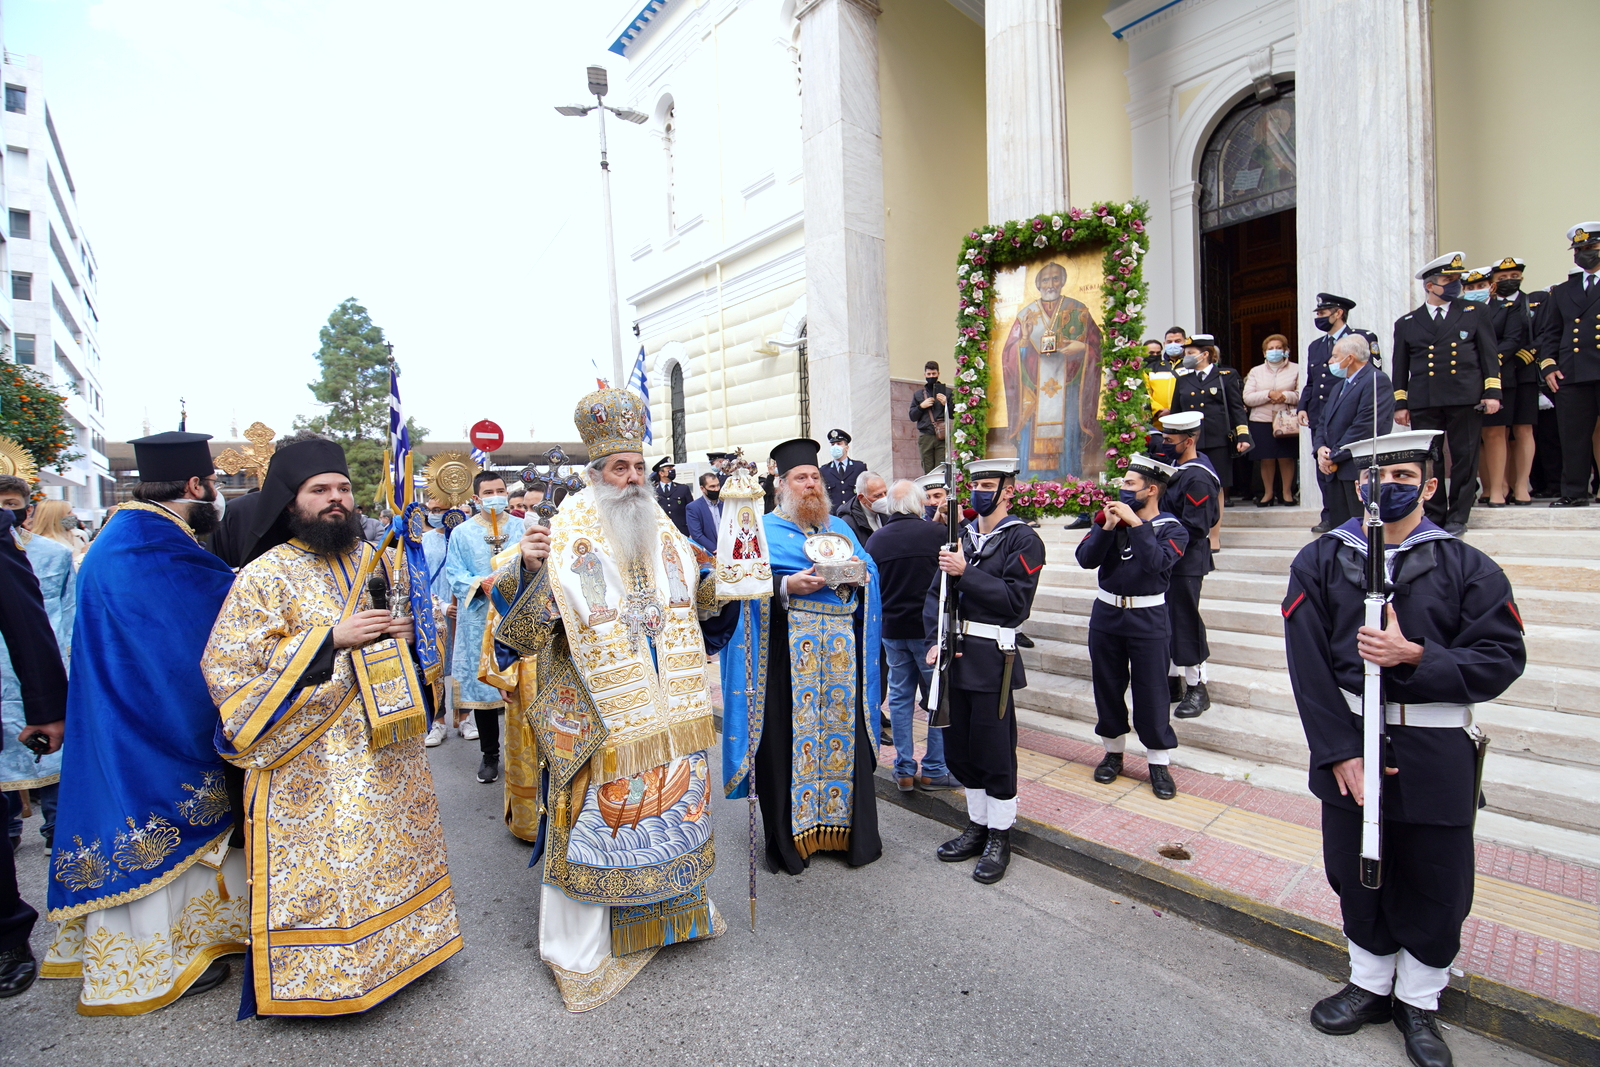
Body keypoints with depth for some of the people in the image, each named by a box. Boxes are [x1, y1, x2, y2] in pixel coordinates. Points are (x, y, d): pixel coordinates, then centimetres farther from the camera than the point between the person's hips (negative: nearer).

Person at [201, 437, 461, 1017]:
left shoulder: (378, 563, 8)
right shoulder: (265, 575, -8)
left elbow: (421, 624, 18)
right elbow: (229, 666, -14)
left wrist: (411, 632, -6)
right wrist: (331, 638, -22)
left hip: (388, 754, 5)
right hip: (311, 765, -5)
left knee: (393, 857, 16)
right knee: (319, 867, 3)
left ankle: (397, 949, 35)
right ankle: (313, 978, 25)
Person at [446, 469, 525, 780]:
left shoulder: (522, 528, 8)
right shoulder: (462, 533, 7)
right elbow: (455, 576, 2)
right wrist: (480, 583, -16)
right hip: (479, 621, 0)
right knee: (482, 683, 4)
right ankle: (489, 754, 19)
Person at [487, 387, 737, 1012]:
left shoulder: (662, 533, 6)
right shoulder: (567, 539, -12)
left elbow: (703, 601, 16)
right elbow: (527, 627, -19)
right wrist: (526, 570, -35)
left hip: (667, 712, 6)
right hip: (599, 717, -5)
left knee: (672, 805, 19)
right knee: (593, 820, 6)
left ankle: (673, 909, 43)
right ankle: (579, 952, 26)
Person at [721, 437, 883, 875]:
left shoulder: (840, 528, 19)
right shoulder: (765, 530, 3)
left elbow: (871, 571, 15)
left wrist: (859, 574, -7)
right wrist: (789, 586, -23)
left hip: (842, 653, 4)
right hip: (787, 654, -4)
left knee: (846, 736, 7)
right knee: (786, 739, 0)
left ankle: (855, 834, 22)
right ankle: (787, 840, 16)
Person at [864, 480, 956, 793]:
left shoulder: (874, 540, 1)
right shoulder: (938, 533, -11)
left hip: (891, 630, 4)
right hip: (930, 629, -3)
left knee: (900, 697, 13)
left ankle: (904, 770, 19)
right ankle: (934, 770, 16)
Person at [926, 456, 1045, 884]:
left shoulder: (1024, 540, -5)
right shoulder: (961, 535, 13)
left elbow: (1016, 600, -16)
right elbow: (935, 593, 11)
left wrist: (966, 572, -20)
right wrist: (934, 641, -3)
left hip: (992, 657, -6)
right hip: (954, 653, 6)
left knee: (994, 751, 3)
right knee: (959, 749, 13)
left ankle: (1000, 837, 21)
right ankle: (978, 825, 31)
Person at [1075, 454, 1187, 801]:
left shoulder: (1172, 529, -5)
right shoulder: (1109, 517, 3)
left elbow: (1156, 562, -24)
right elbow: (1085, 558, -9)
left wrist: (1135, 523, -26)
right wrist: (1107, 526, -19)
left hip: (1147, 620, -3)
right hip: (1106, 615, 3)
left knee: (1151, 692, 3)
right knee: (1107, 688, 11)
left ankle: (1159, 762, 18)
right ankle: (1113, 753, 28)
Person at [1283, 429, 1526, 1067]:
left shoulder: (1466, 567, 0)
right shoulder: (1319, 562, -2)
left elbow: (1502, 658, -6)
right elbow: (1307, 663, -7)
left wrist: (1414, 656, -21)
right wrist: (1340, 750, -12)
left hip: (1434, 752, 0)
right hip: (1350, 742, 0)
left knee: (1435, 883, 13)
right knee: (1358, 872, 15)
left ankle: (1418, 1001, 36)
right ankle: (1371, 985, 38)